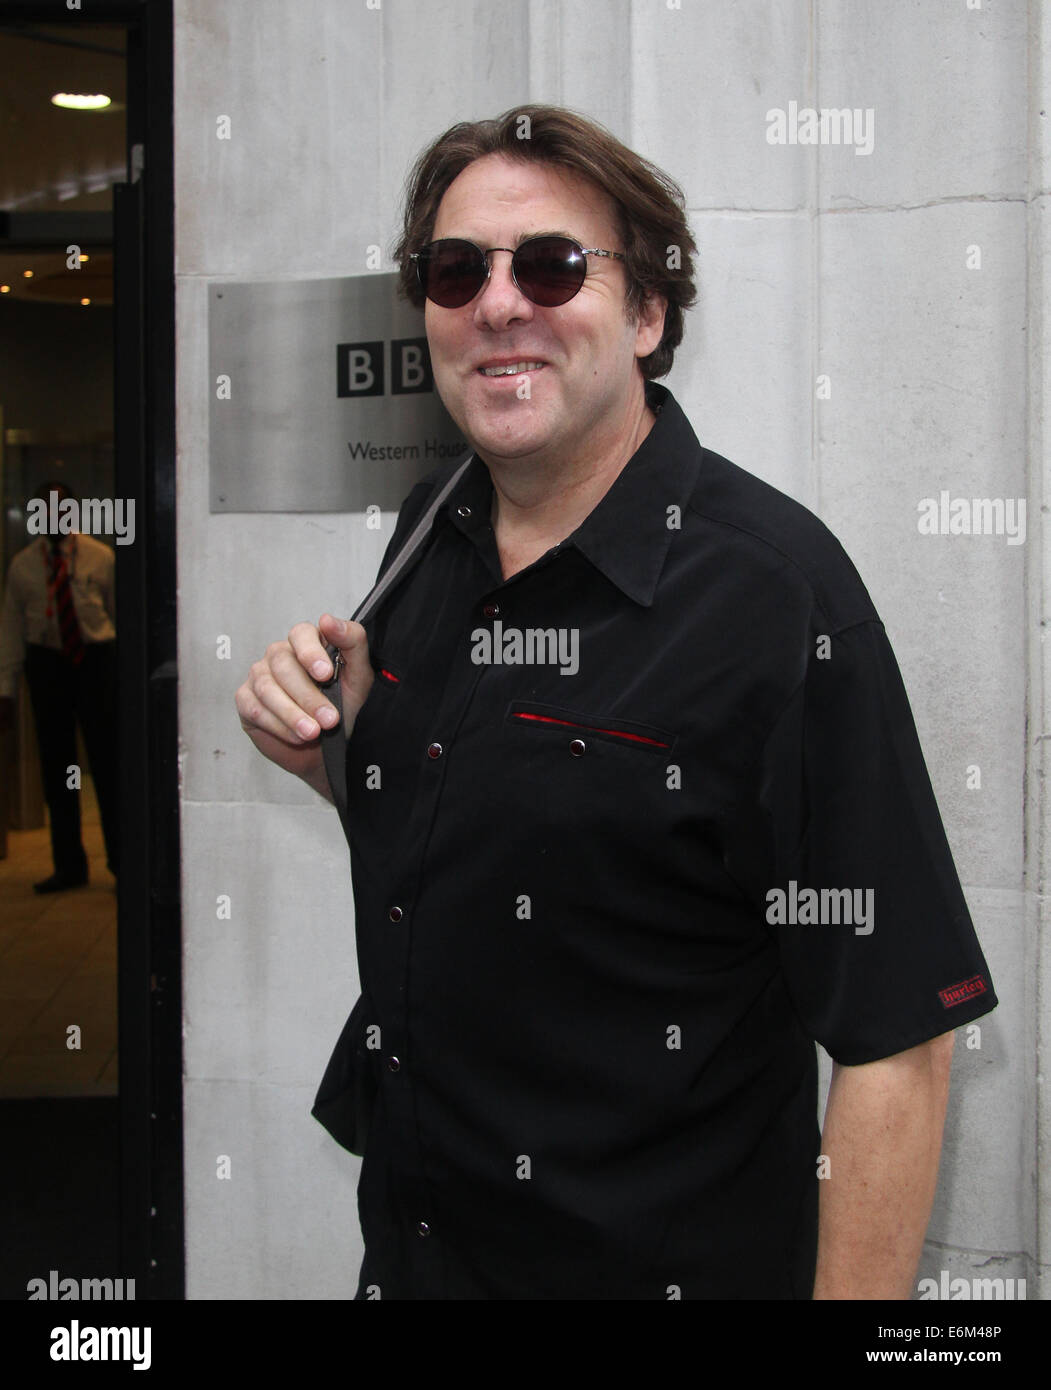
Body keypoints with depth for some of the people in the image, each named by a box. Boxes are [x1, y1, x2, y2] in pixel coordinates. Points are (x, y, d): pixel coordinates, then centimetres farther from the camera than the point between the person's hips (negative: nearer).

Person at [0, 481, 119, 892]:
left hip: (96, 658, -2)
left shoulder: (100, 557, 2)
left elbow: (122, 613, 4)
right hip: (46, 662, 2)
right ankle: (68, 866, 16)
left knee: (107, 759, -1)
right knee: (55, 765, 6)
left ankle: (121, 859, 10)